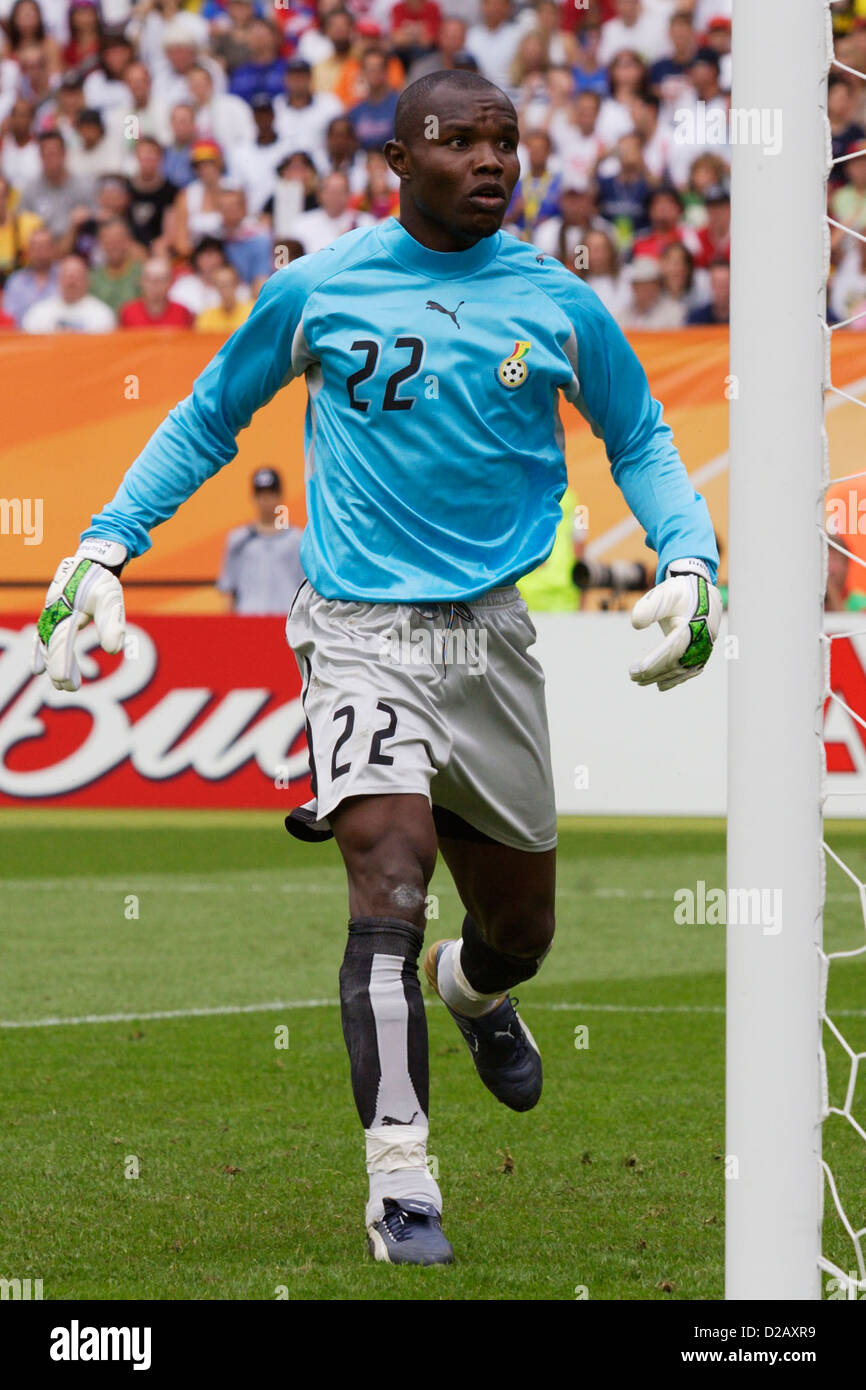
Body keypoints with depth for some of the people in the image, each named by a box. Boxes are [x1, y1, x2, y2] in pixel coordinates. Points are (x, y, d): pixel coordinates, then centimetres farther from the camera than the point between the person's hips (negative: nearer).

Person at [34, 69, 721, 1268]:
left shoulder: (557, 305, 2)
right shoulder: (315, 291, -1)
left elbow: (640, 441, 16)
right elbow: (209, 419, 13)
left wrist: (688, 563, 0)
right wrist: (105, 548, 7)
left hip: (491, 637, 3)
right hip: (361, 632, -3)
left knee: (520, 930, 14)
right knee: (391, 895, -21)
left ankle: (471, 989, 52)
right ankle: (400, 1180, -17)